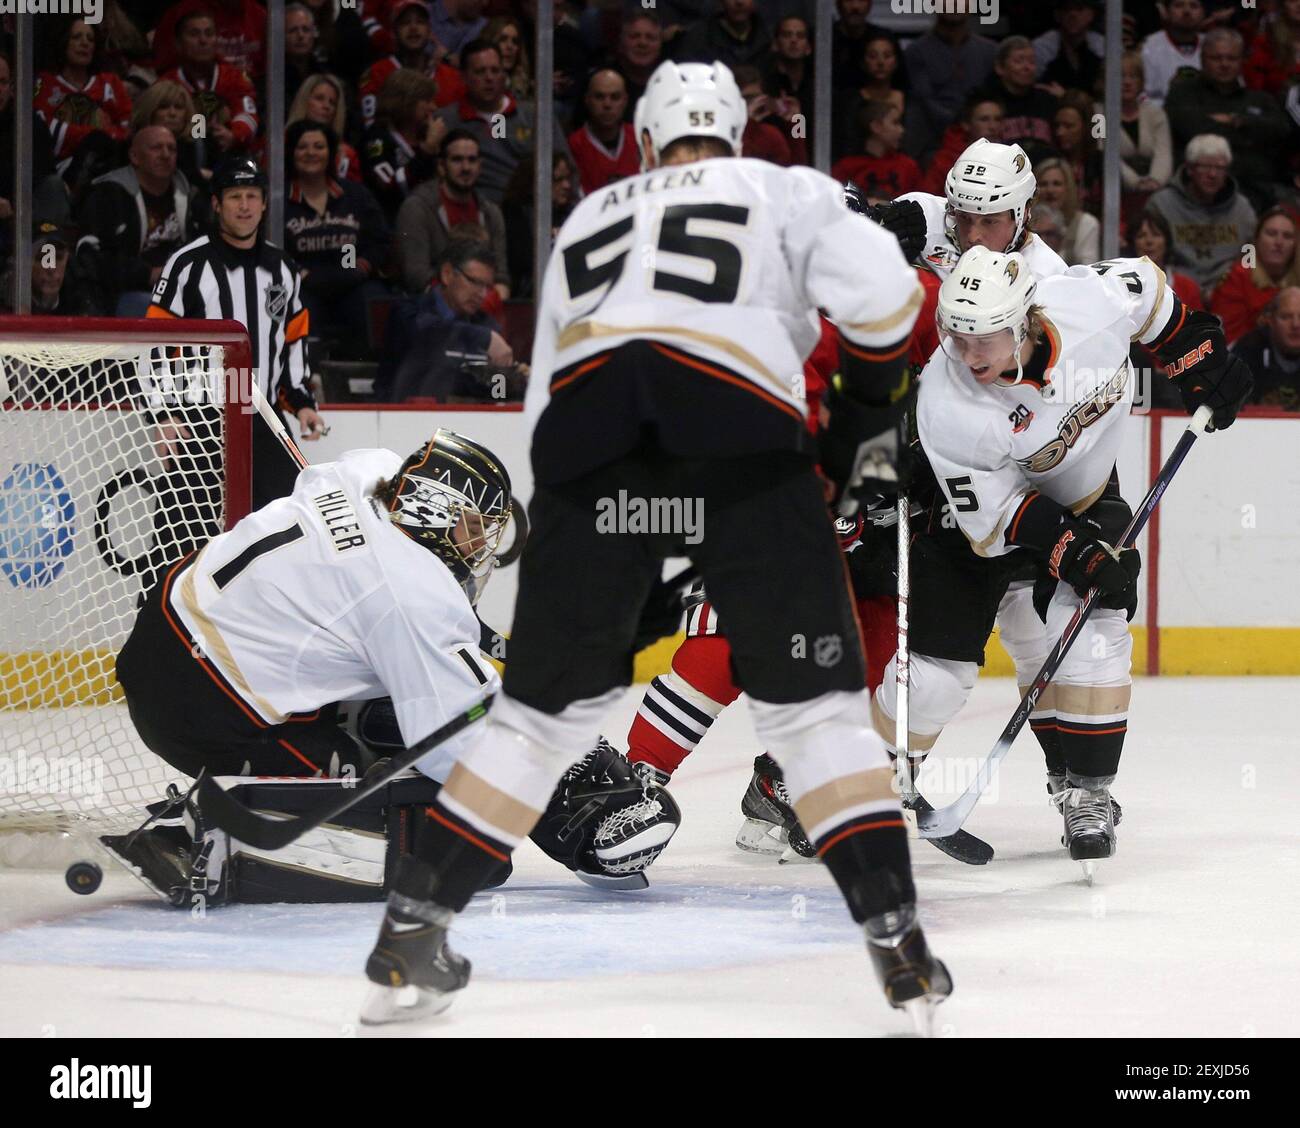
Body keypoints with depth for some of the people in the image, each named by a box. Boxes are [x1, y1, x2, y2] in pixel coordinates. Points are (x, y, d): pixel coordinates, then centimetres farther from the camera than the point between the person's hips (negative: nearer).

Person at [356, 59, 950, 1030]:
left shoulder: (586, 220, 36)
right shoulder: (783, 191, 25)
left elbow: (545, 396, 32)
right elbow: (883, 292, 6)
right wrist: (864, 418, 21)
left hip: (586, 438, 3)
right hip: (742, 437, -3)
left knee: (548, 705, 14)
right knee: (818, 701, 6)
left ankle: (413, 934, 11)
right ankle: (895, 937, -2)